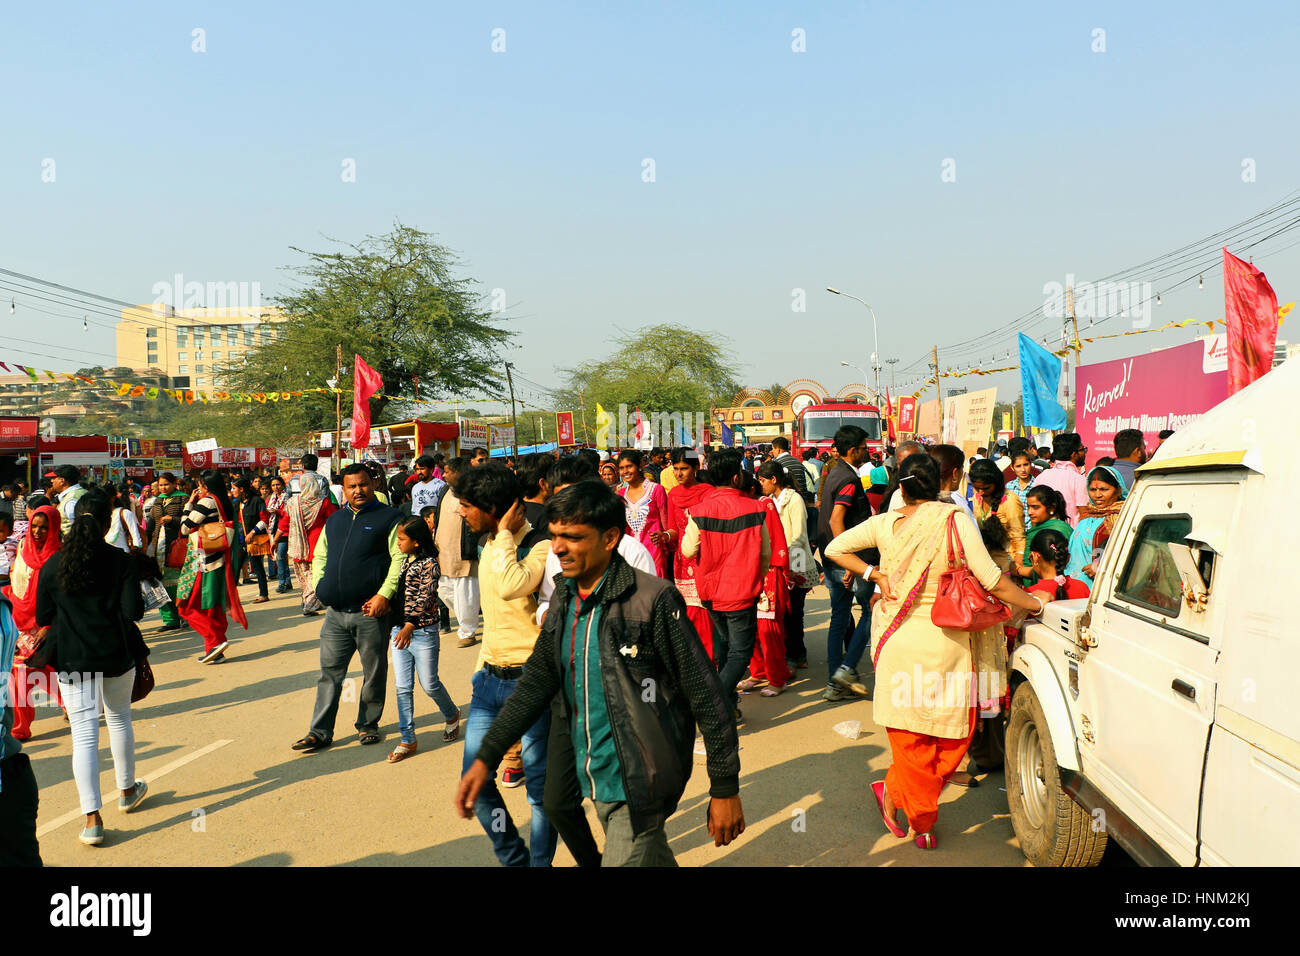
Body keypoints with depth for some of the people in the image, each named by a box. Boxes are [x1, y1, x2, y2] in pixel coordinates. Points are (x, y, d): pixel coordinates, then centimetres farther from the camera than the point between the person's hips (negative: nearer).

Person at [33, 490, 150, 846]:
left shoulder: (53, 565, -4)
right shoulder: (121, 561, -9)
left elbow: (43, 618, 3)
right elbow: (133, 611, -13)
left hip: (72, 659, 0)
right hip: (116, 655, 0)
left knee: (84, 734, 0)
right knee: (119, 719, 21)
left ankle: (93, 819, -3)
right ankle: (127, 790, 37)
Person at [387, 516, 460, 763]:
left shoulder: (429, 564, -12)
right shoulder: (403, 561, 10)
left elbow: (425, 597, -19)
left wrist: (410, 625, -26)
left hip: (423, 631, -7)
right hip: (399, 630, 7)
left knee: (429, 684, 4)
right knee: (402, 687, 5)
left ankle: (452, 715, 33)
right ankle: (407, 740, 11)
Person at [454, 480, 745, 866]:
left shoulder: (653, 599, -17)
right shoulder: (564, 600, 4)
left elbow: (705, 695, -14)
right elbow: (536, 682, 12)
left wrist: (725, 788, -11)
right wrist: (484, 758, 7)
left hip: (638, 782, -6)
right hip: (593, 776, 6)